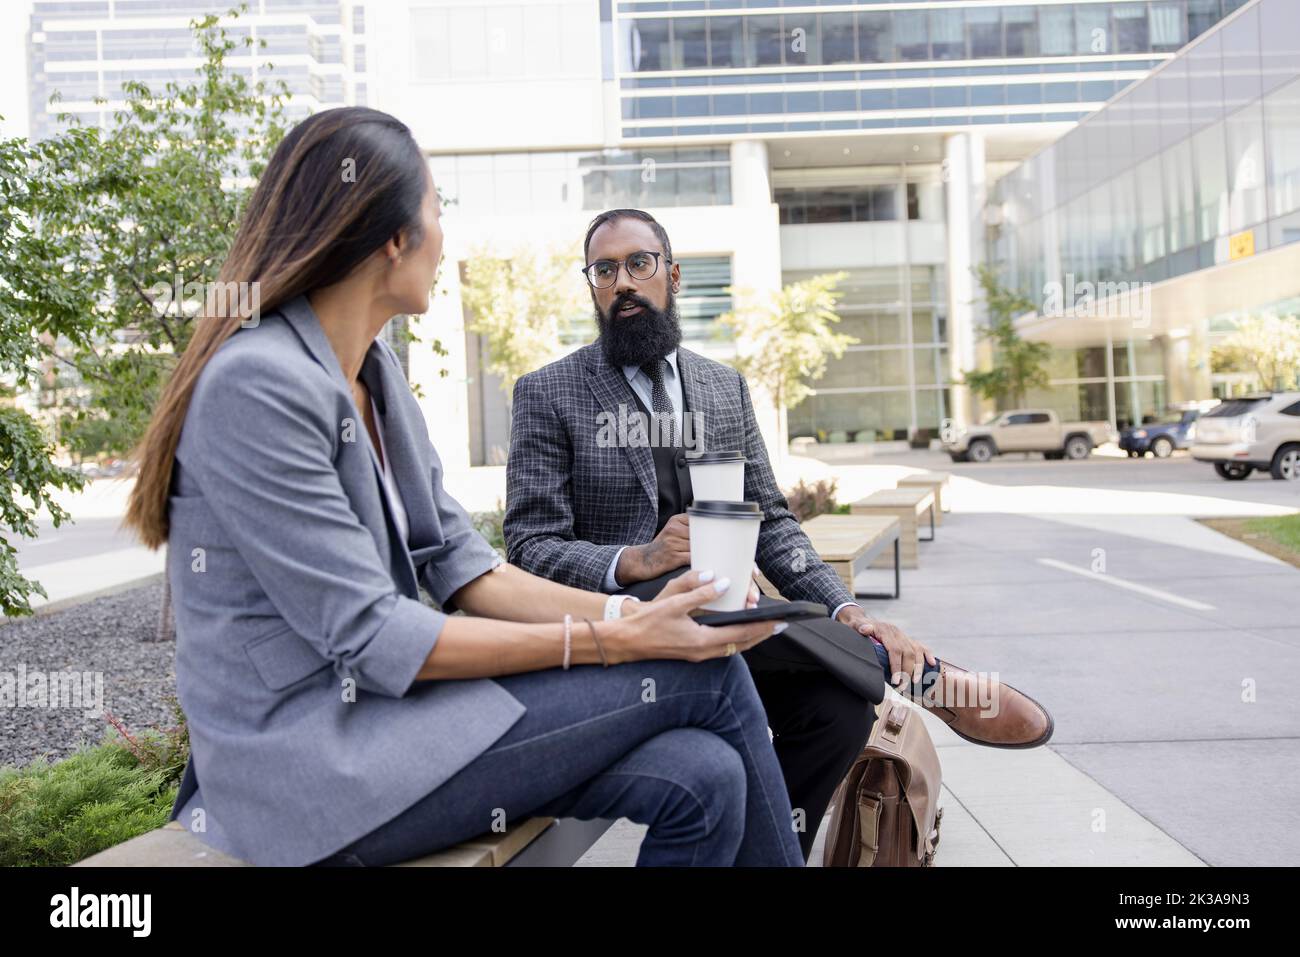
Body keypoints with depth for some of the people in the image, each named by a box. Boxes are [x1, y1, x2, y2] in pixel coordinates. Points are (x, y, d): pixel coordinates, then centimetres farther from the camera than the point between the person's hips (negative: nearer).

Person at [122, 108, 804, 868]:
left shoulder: (376, 369, 9)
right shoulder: (258, 384, -18)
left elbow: (459, 567, 6)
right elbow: (370, 638, -20)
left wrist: (625, 612, -7)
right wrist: (609, 642, -20)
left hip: (376, 706, 8)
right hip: (311, 757, -7)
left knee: (701, 778, -11)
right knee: (706, 675, -13)